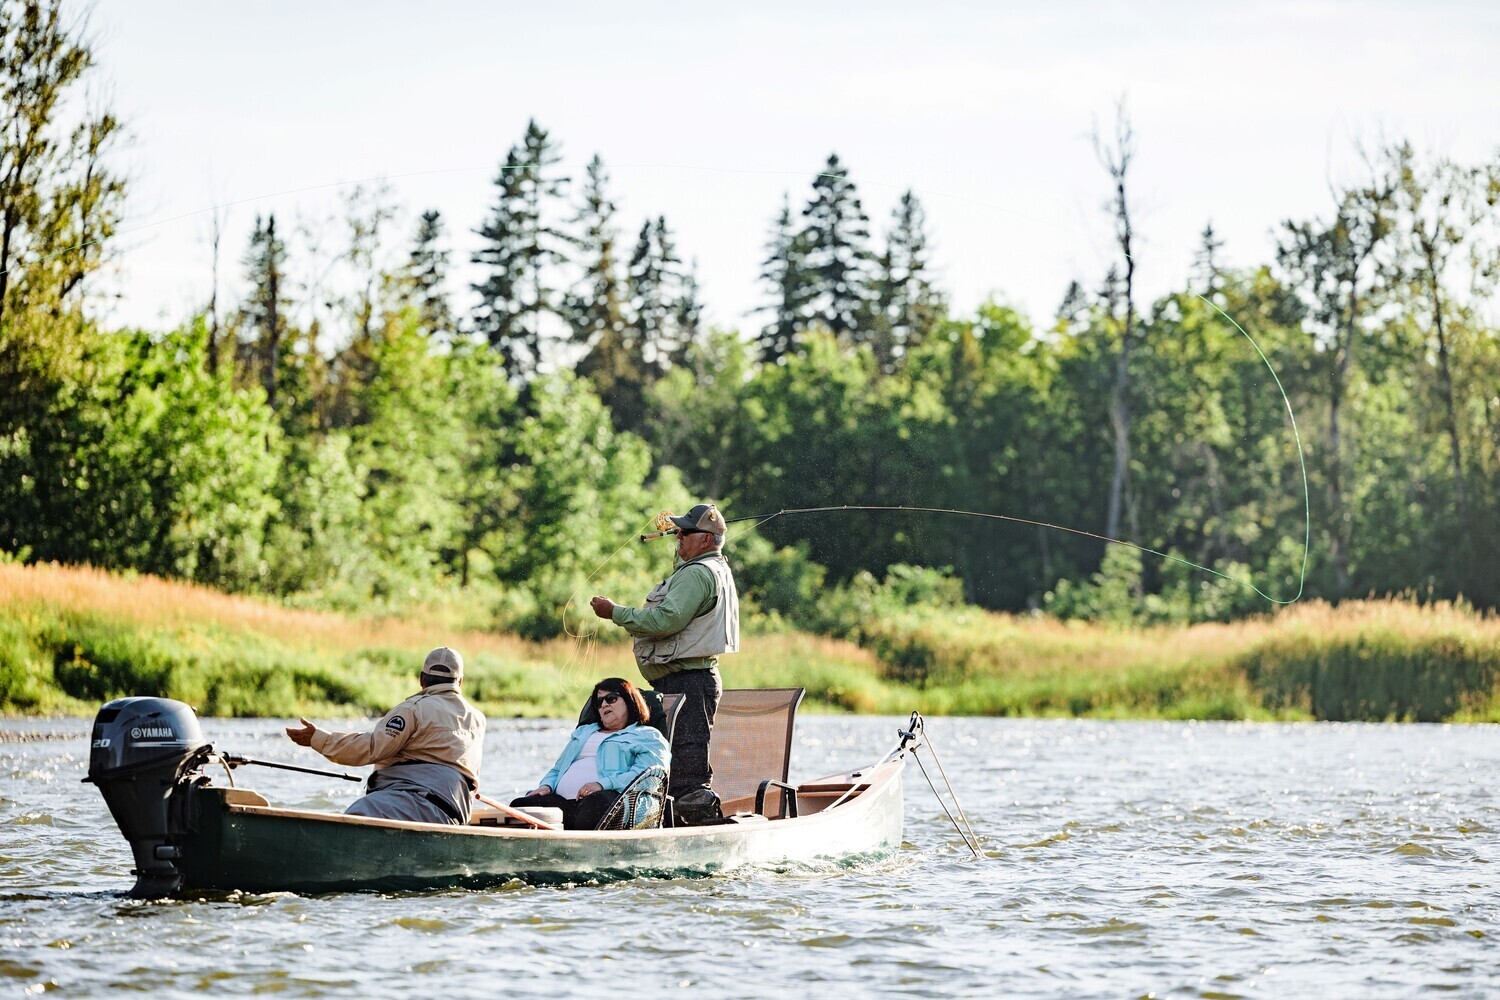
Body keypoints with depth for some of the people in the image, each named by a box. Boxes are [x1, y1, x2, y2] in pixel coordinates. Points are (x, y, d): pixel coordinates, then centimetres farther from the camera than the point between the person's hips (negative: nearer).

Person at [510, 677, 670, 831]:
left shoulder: (648, 737, 16)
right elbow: (558, 768, 39)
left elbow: (644, 774, -3)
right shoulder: (584, 732, 40)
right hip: (562, 801, 5)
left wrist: (603, 784, -19)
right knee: (520, 805, -25)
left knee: (594, 803, -44)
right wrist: (547, 785, 13)